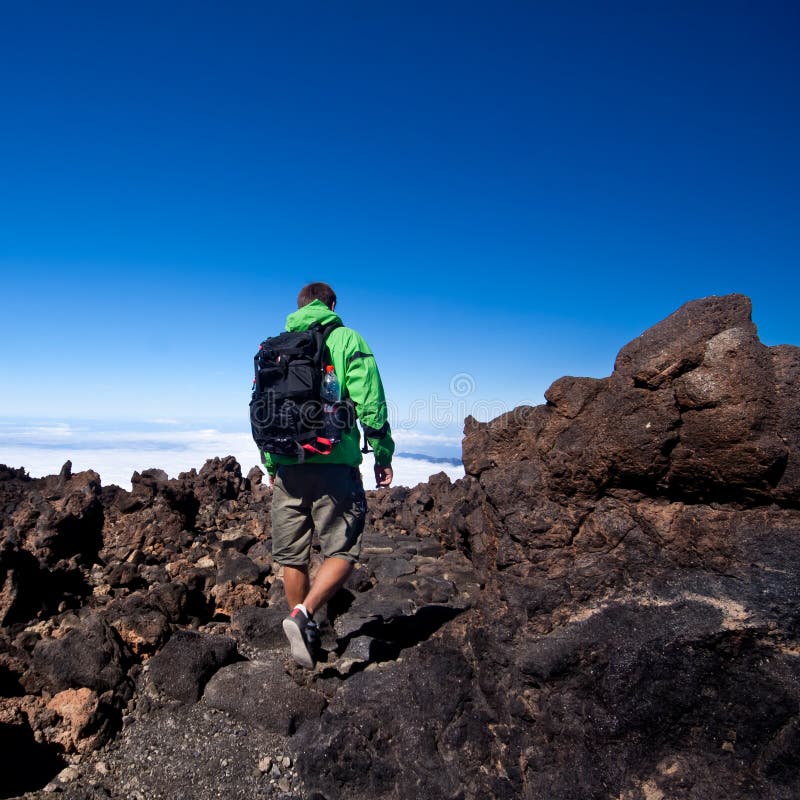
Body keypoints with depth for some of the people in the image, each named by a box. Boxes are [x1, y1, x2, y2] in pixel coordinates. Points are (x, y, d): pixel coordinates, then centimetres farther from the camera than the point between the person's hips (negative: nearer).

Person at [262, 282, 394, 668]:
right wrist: (383, 454, 1)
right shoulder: (347, 339, 2)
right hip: (334, 462, -4)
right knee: (342, 551, 4)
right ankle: (303, 614, -14)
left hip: (287, 466, 5)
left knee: (292, 557, 13)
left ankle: (305, 635, 22)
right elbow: (370, 403, -6)